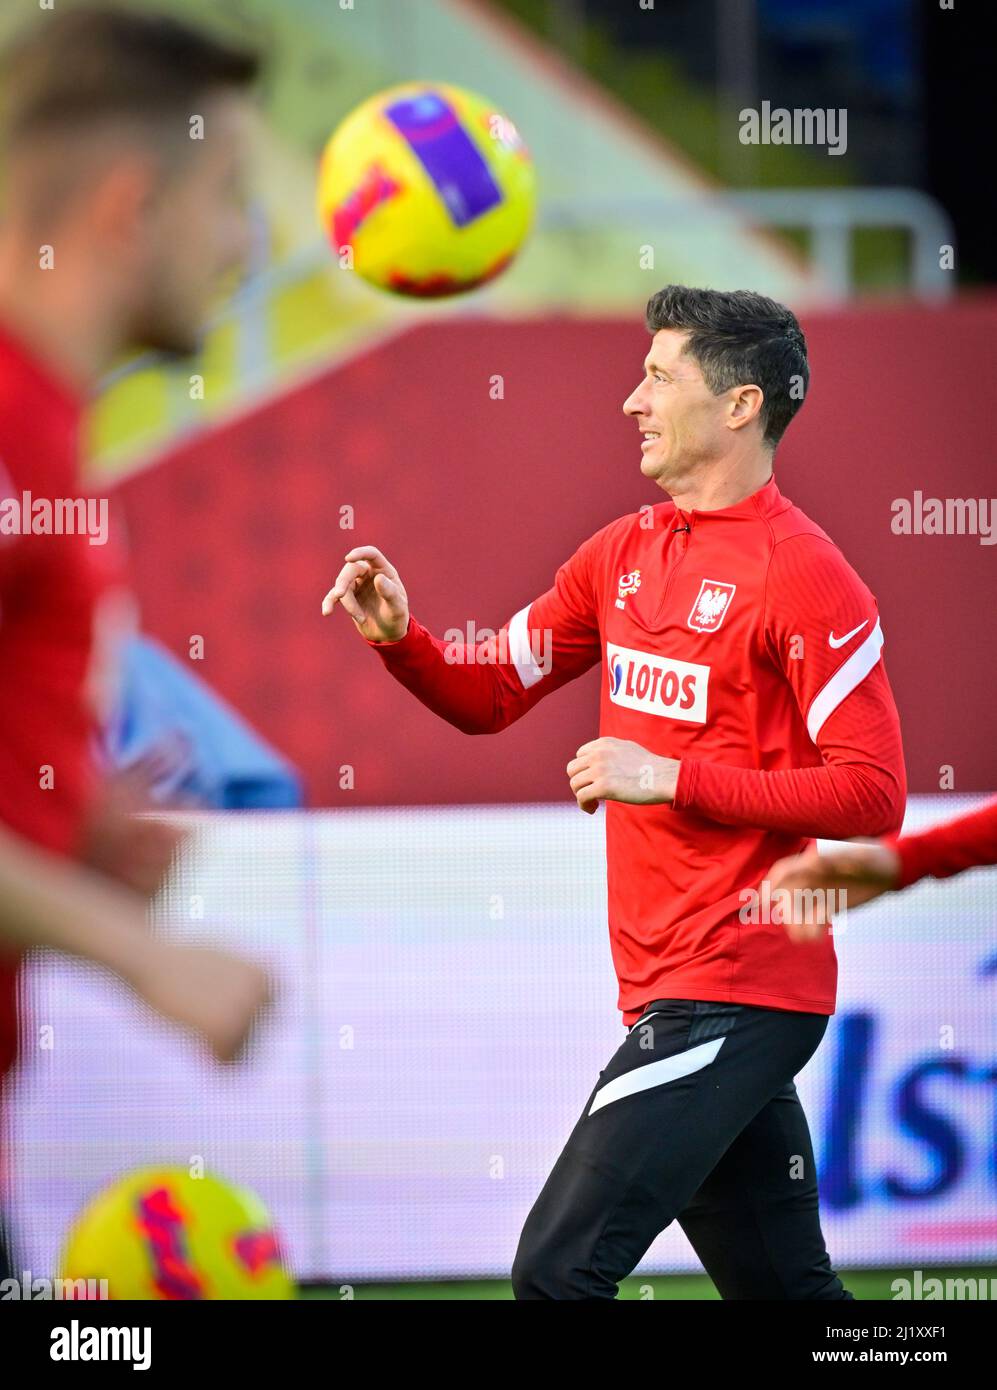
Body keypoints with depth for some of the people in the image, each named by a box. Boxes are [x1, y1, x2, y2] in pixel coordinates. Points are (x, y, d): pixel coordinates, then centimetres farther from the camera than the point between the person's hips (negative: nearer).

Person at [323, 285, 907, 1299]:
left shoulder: (803, 577, -12)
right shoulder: (622, 552, 13)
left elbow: (871, 794, -16)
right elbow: (488, 695, 19)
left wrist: (671, 779, -18)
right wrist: (398, 637, -2)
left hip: (732, 989, -8)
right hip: (668, 984, 8)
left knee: (559, 1270, -14)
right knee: (781, 1286, 13)